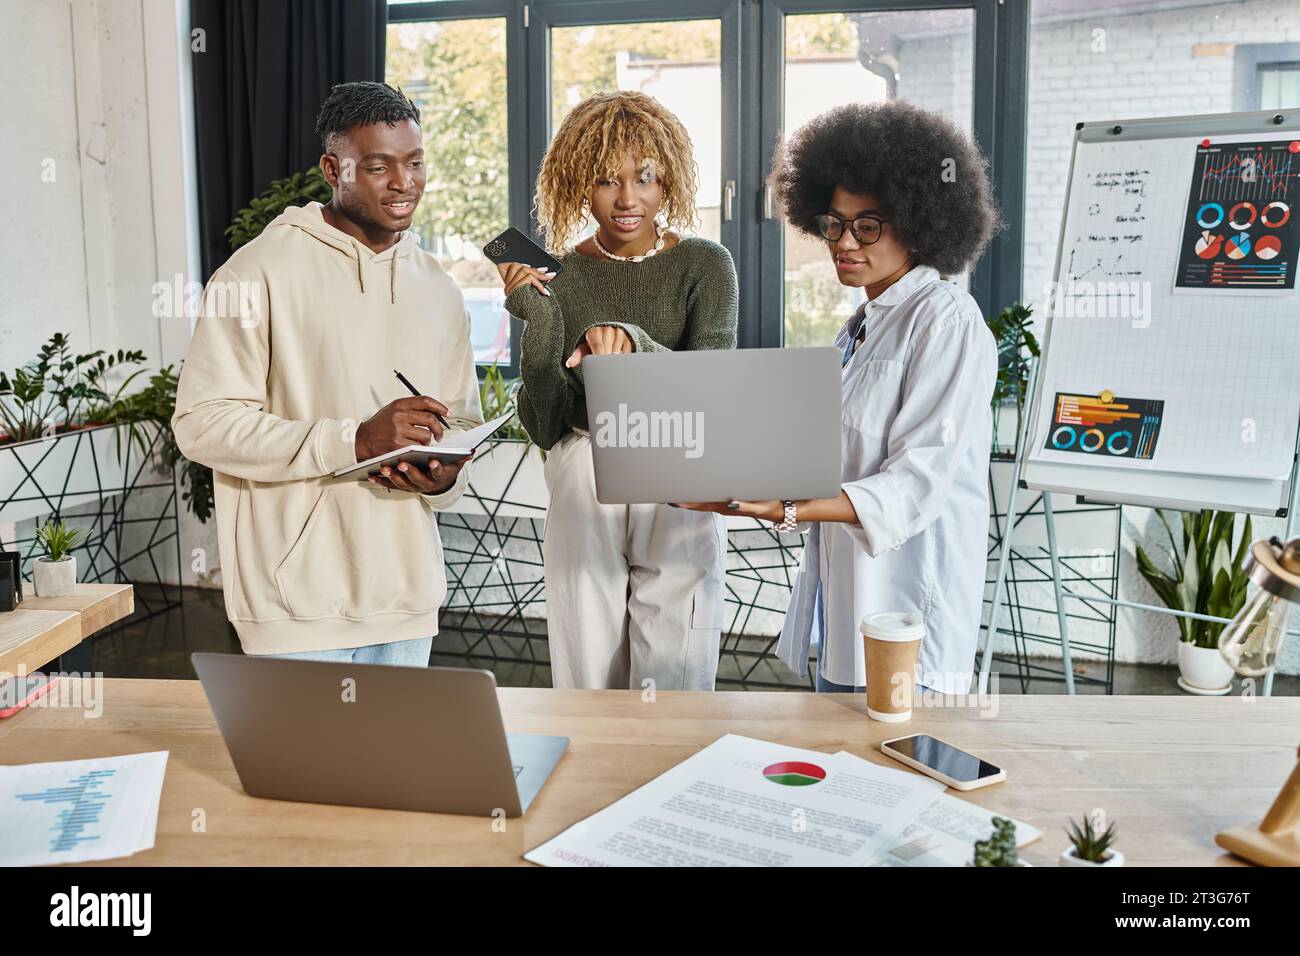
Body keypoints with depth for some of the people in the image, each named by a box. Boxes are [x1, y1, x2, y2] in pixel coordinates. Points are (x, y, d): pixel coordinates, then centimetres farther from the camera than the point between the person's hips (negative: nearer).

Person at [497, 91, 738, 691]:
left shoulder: (704, 265, -2)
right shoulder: (558, 276, 2)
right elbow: (545, 427, -1)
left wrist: (636, 345, -31)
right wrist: (540, 326, -14)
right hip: (582, 492, 2)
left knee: (673, 693, 3)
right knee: (586, 693, 8)